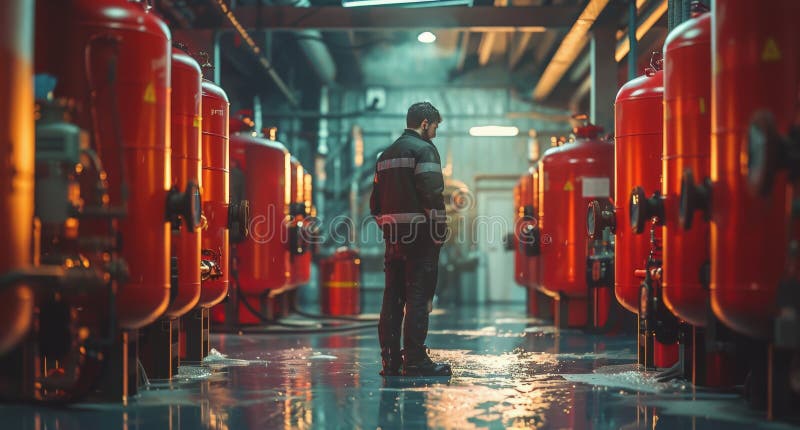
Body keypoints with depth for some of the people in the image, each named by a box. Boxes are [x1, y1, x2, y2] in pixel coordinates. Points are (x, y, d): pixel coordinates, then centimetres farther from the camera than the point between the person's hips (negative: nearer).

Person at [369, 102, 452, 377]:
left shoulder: (386, 155, 19)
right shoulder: (424, 150, -6)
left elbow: (376, 202, 19)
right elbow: (432, 195, -17)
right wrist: (440, 233, -12)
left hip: (393, 236, 8)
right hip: (419, 235, -8)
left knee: (392, 298, 9)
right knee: (418, 298, -6)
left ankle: (390, 361, 11)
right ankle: (415, 361, -7)